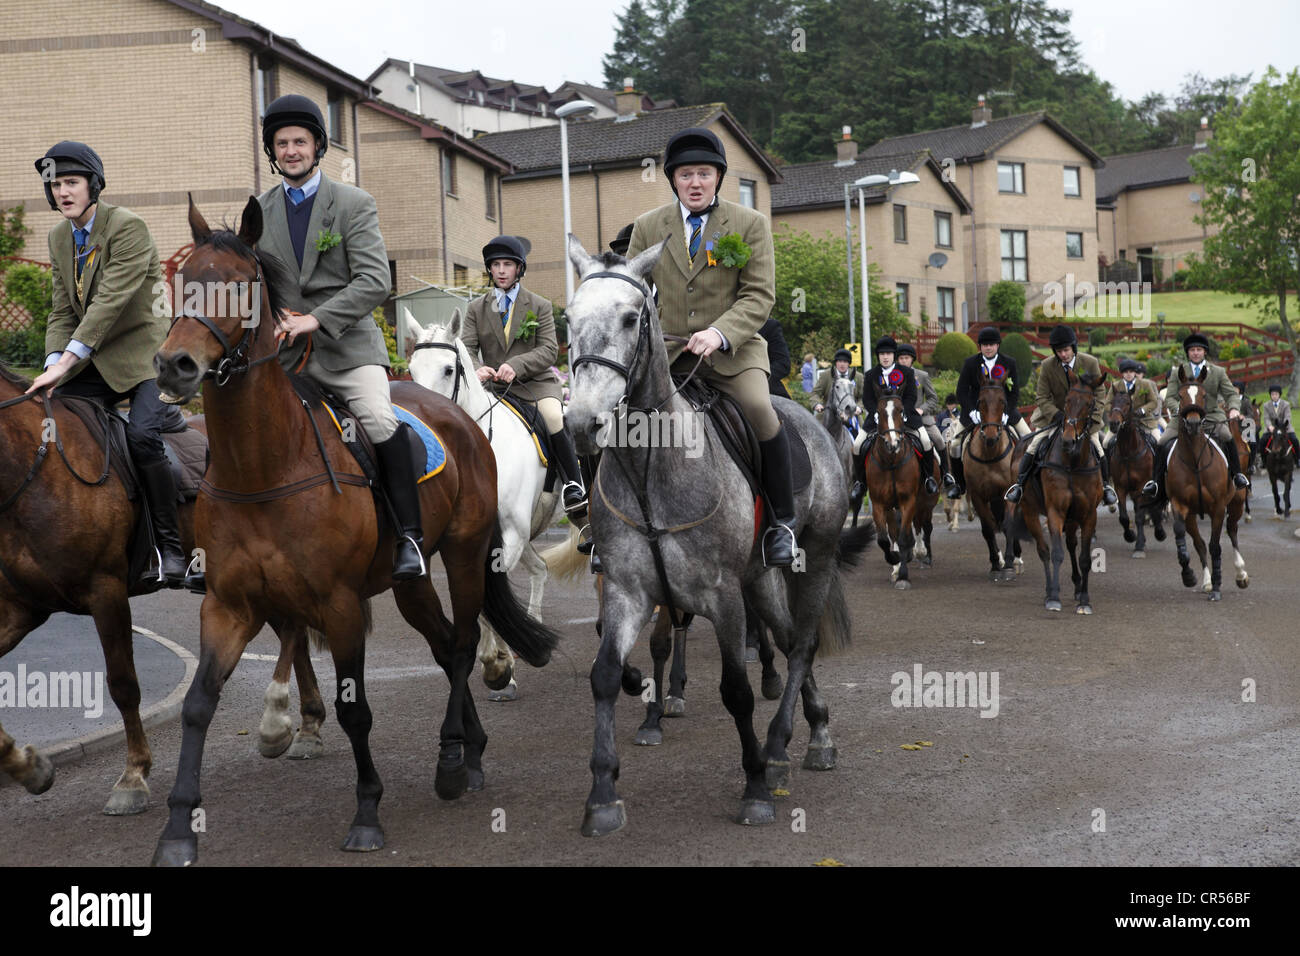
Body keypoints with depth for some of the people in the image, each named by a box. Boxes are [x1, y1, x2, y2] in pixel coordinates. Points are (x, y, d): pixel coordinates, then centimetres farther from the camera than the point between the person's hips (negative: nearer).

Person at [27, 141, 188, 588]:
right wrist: (54, 364, -7)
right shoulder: (59, 237, 10)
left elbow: (111, 300, -22)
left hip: (142, 353, -8)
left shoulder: (128, 226, -14)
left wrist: (67, 361, -27)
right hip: (93, 361, 8)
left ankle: (171, 549, -18)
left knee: (141, 435, -27)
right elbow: (63, 312, 11)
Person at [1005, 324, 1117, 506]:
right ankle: (1019, 484, 8)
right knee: (1034, 447, -8)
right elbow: (1042, 398, -13)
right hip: (1053, 414, 0)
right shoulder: (1047, 366, -16)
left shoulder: (1091, 363, -15)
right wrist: (1058, 415, -29)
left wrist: (1091, 418, -22)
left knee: (1097, 449, -3)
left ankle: (1106, 485, 21)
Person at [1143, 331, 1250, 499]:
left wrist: (1234, 408, -19)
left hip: (1211, 418, -1)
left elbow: (1231, 394, 4)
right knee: (1162, 444, -17)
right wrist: (1179, 409, -22)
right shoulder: (1177, 372, 7)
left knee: (1228, 439, -28)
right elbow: (1169, 398, 0)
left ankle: (1237, 475, -12)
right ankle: (1156, 483, -5)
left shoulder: (1218, 372, 8)